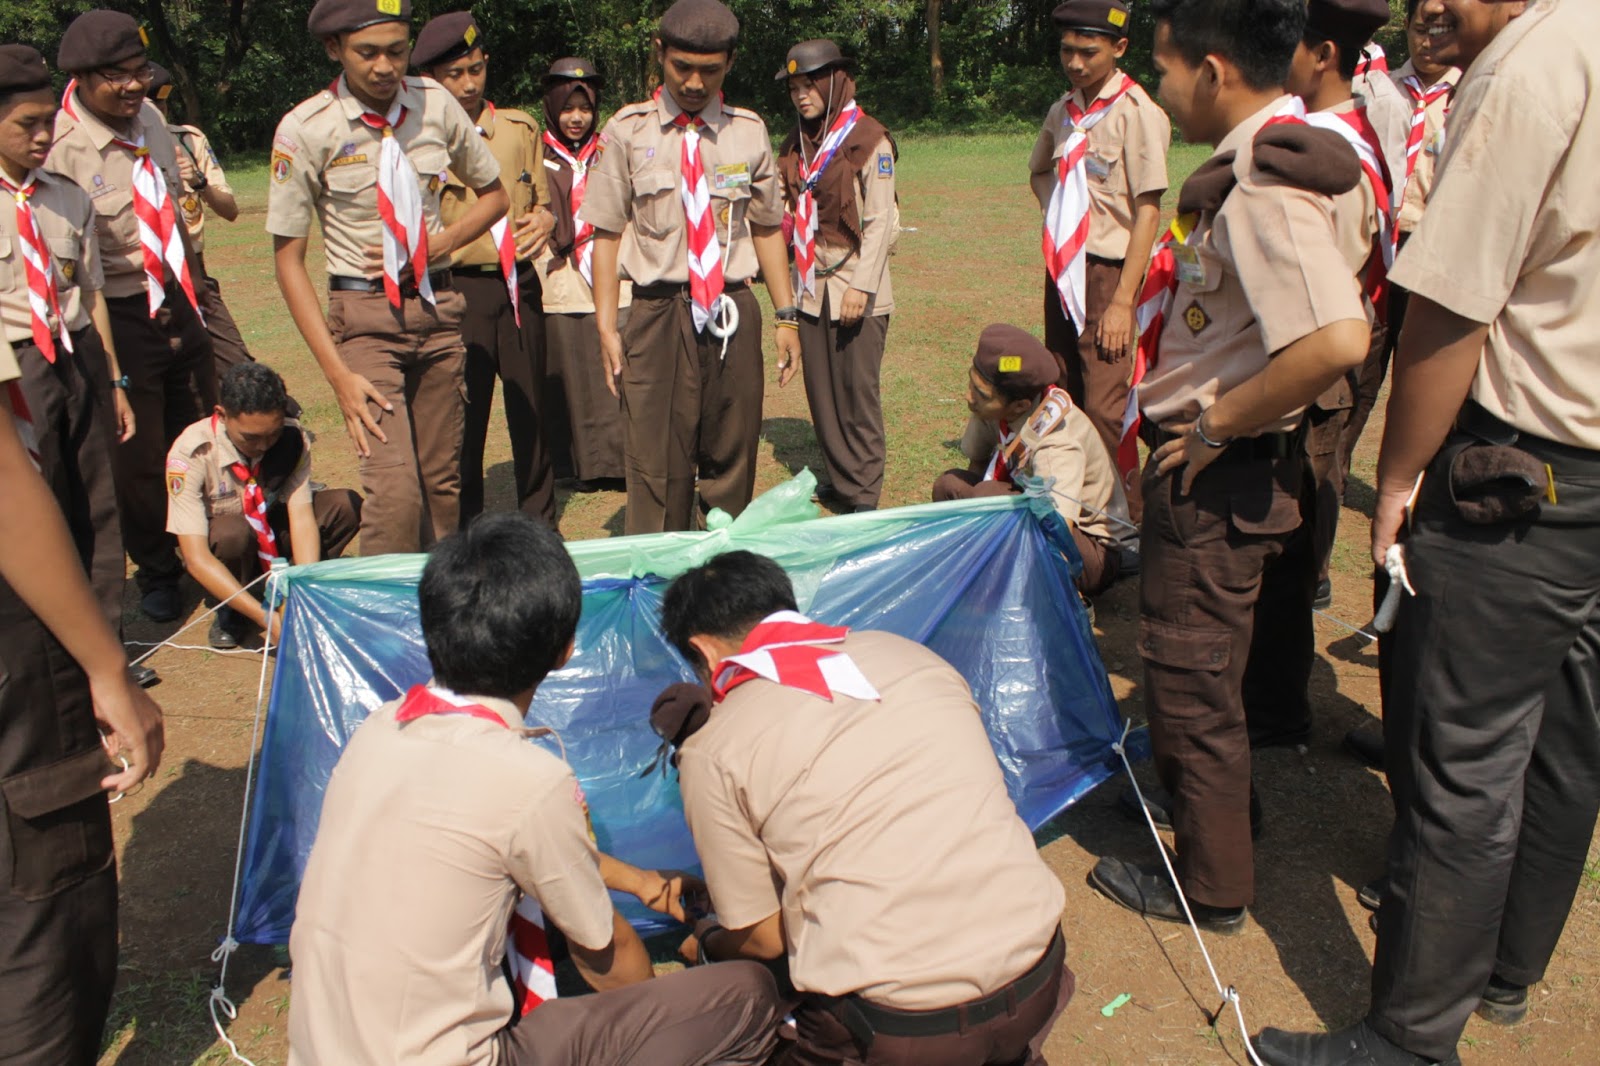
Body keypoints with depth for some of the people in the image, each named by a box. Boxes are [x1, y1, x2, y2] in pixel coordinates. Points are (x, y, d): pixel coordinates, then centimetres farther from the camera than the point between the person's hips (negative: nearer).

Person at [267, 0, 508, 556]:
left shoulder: (436, 104, 0)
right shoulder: (306, 129, -10)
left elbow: (495, 194, 15)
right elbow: (288, 260, -6)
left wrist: (439, 243, -6)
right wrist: (338, 373, -13)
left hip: (437, 305, 4)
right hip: (365, 316, -3)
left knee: (442, 480, 9)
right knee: (394, 490, -15)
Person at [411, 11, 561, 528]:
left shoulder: (520, 128, 11)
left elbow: (543, 197, 19)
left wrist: (544, 218, -3)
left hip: (520, 287, 3)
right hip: (458, 291, -3)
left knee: (531, 411, 9)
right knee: (463, 419, 2)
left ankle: (541, 525, 24)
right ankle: (465, 536, 16)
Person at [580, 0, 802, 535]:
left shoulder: (748, 131, 8)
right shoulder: (628, 131, 1)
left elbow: (767, 228, 13)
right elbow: (607, 232, 1)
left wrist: (786, 316, 8)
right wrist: (606, 327, -5)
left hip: (733, 312, 2)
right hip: (658, 312, -2)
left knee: (731, 458, 10)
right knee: (657, 462, -1)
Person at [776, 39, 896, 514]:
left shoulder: (869, 140, -7)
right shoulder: (798, 143, 12)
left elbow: (881, 220, -11)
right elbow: (792, 213, 15)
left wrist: (861, 286, -17)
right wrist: (794, 278, 7)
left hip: (855, 285, -6)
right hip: (811, 286, 6)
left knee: (859, 393, -2)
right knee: (821, 390, 9)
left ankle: (863, 493, 8)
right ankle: (837, 479, 21)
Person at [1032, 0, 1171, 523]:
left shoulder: (1137, 111, -11)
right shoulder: (1063, 111, 10)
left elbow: (1147, 210, -15)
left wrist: (1123, 300, -19)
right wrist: (1056, 210, 9)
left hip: (1106, 272, -7)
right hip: (1061, 272, 7)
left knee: (1104, 410, -9)